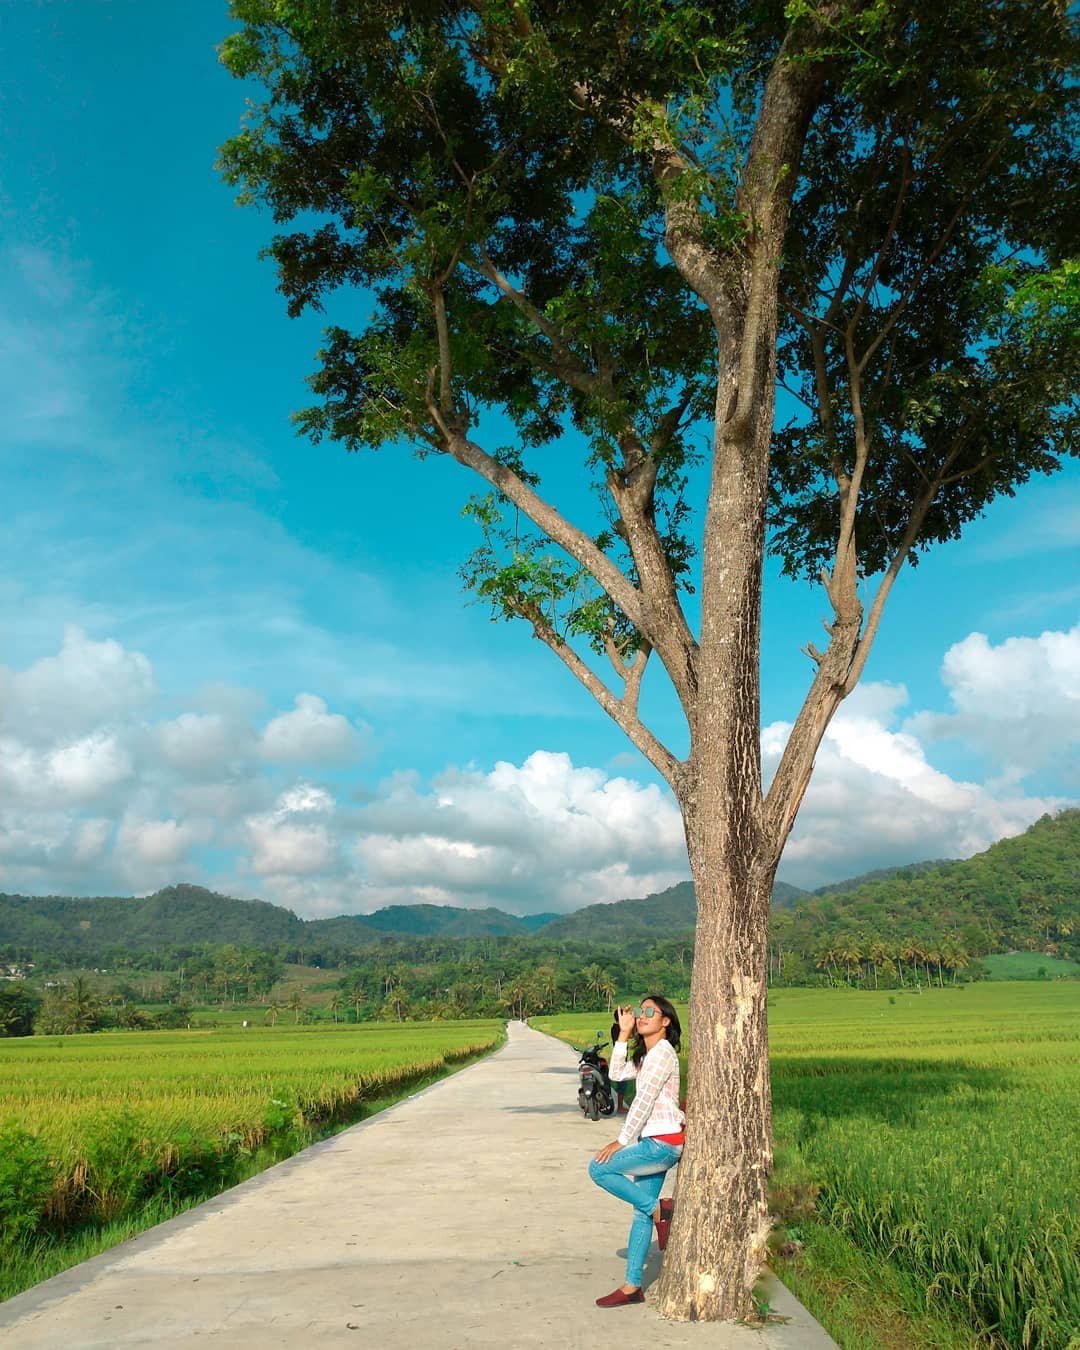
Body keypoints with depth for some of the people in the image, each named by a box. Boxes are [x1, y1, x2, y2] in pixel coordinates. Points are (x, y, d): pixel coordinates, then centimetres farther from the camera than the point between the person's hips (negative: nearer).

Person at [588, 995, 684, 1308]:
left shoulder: (662, 1051, -14)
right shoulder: (647, 1055, 16)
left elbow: (644, 1101, -16)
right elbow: (617, 1073, 11)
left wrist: (622, 1141, -15)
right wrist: (624, 1034, 6)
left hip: (662, 1143, -9)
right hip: (655, 1143, 9)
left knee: (599, 1168, -12)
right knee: (641, 1213, 9)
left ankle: (659, 1210, -3)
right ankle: (631, 1287, 15)